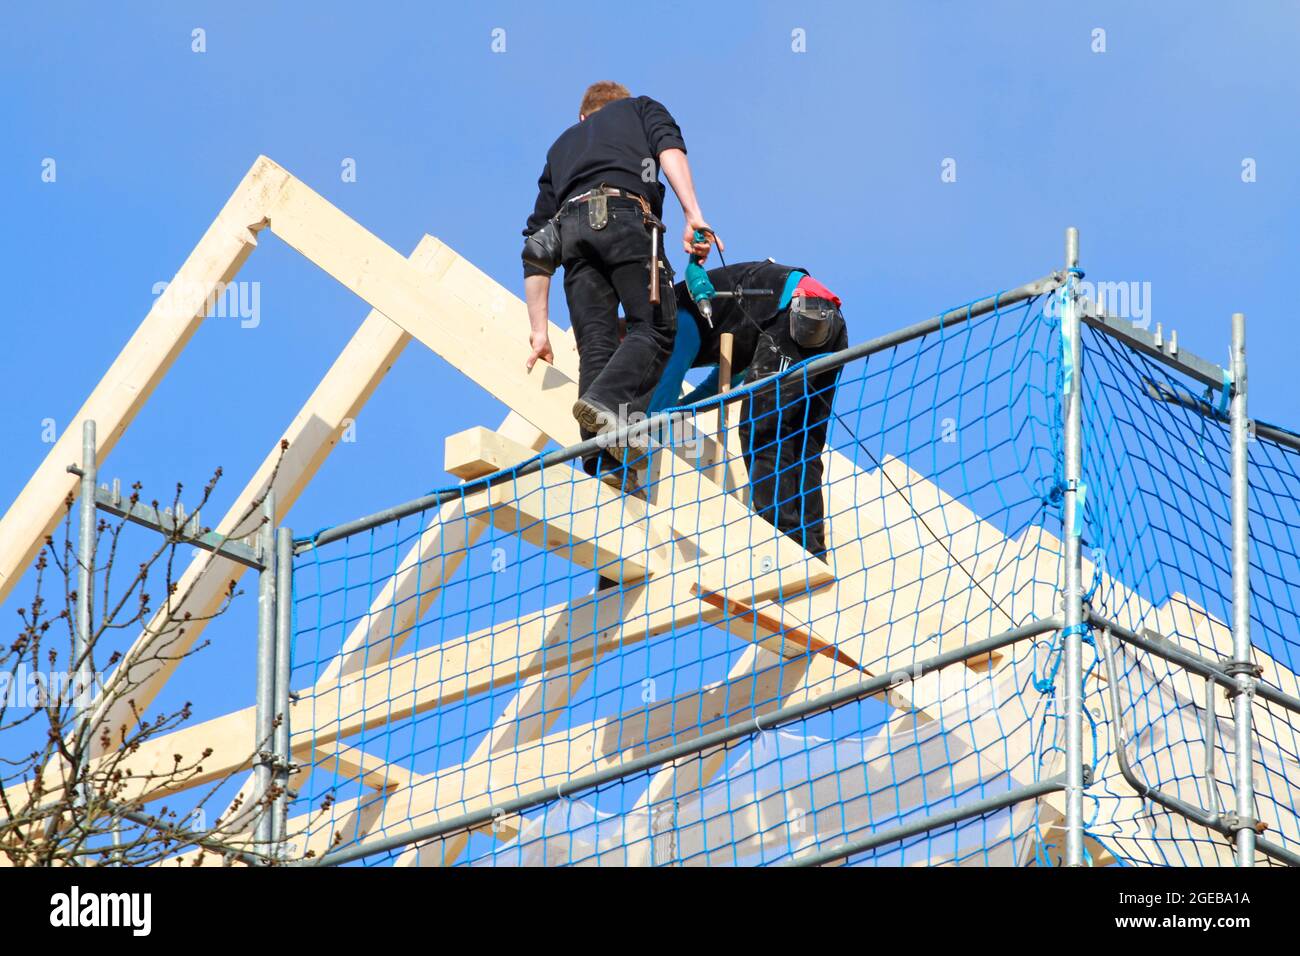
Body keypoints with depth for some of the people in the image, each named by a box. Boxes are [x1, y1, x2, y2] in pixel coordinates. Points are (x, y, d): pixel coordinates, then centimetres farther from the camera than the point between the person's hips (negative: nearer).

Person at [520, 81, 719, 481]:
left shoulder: (562, 145, 39)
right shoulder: (641, 109, 32)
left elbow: (535, 248, 31)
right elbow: (670, 150, 5)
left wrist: (539, 330, 29)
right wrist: (693, 215, -8)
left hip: (569, 227, 4)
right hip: (625, 216, -4)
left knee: (596, 347, -1)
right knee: (655, 328, -7)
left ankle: (604, 461, -17)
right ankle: (608, 402, -34)